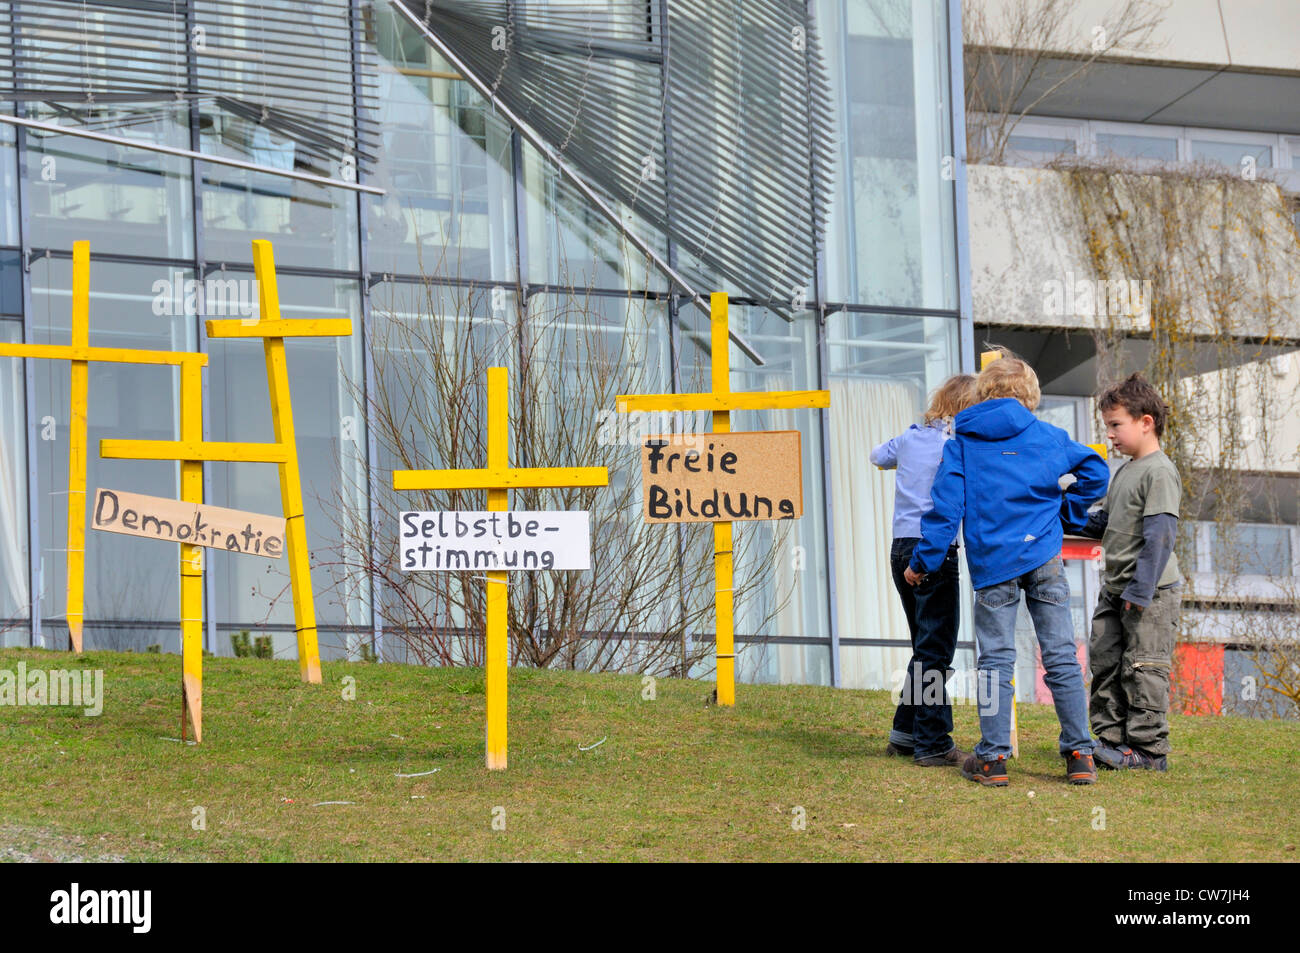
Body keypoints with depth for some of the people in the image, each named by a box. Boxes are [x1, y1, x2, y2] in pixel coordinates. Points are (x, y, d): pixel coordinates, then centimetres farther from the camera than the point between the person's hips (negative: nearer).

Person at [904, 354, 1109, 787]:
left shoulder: (960, 445, 4)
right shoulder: (1048, 437, 7)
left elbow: (945, 507, 0)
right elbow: (1094, 470, 10)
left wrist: (923, 562, 5)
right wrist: (1068, 511, 21)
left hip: (991, 563, -1)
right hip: (1044, 556, 1)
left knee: (996, 659, 4)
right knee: (1061, 655, 3)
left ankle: (992, 758, 2)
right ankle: (1080, 755, 3)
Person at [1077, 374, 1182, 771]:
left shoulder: (1159, 472, -15)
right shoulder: (1124, 472, 16)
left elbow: (1160, 536, -20)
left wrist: (1140, 590, -23)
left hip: (1151, 593, -10)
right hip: (1115, 589, 10)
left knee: (1143, 669, -6)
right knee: (1105, 663, 11)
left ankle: (1148, 748, -2)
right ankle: (1111, 738, 18)